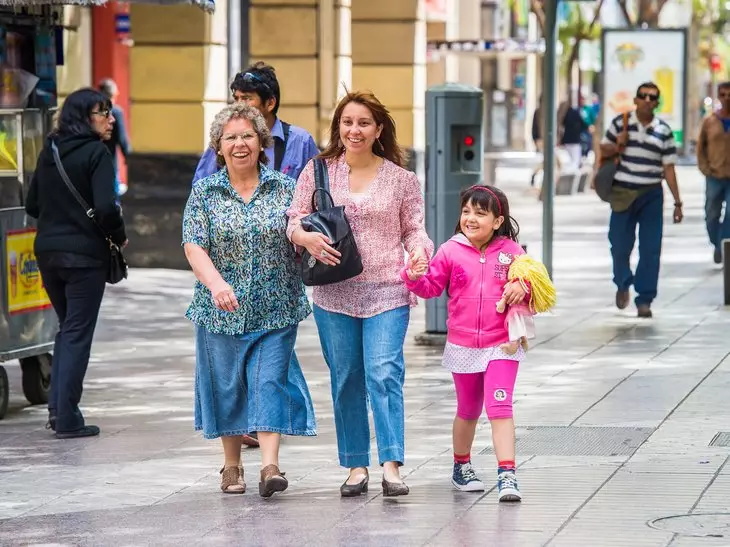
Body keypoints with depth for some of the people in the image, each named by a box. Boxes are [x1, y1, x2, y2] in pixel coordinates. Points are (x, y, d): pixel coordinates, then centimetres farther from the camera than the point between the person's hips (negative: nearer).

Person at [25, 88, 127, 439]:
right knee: (78, 334, 1)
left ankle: (57, 406, 13)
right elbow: (105, 208, -20)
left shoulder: (49, 151, 9)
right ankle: (67, 420, 1)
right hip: (84, 255, -6)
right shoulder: (95, 153, -12)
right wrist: (119, 237, -4)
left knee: (68, 327, 21)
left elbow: (32, 205, 13)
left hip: (48, 252, 6)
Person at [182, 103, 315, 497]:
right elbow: (194, 246, -6)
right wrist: (216, 283, -23)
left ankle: (270, 466, -12)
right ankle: (231, 466, 21)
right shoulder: (204, 192, 3)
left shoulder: (284, 188, 5)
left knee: (269, 382, -8)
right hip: (221, 312, 1)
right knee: (226, 386, 8)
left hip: (276, 309, -1)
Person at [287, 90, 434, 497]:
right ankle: (357, 466, 16)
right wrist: (308, 238, -17)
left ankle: (392, 466, -16)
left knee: (384, 375, -14)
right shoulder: (317, 171, 6)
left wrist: (419, 251, -14)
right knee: (346, 380, 7)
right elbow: (294, 221, 6)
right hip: (334, 293, 2)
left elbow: (414, 230, 9)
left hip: (387, 293, -2)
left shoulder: (401, 178, 5)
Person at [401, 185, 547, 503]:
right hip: (463, 346, 2)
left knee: (500, 408, -14)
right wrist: (415, 277, -18)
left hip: (502, 345, -2)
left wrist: (522, 287, -16)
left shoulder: (510, 251, -2)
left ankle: (507, 475, -16)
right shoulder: (451, 252, -2)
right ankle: (461, 467, 37)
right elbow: (431, 286, 2)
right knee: (468, 411, 17)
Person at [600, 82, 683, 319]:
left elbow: (668, 168, 4)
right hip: (622, 193, 0)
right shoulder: (620, 123, 1)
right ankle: (622, 285, 34)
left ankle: (645, 299, 7)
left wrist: (677, 202, 1)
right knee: (620, 245, 6)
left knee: (651, 249, -2)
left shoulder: (663, 131, 3)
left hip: (651, 195, 0)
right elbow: (604, 149, 12)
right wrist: (617, 146, -11)